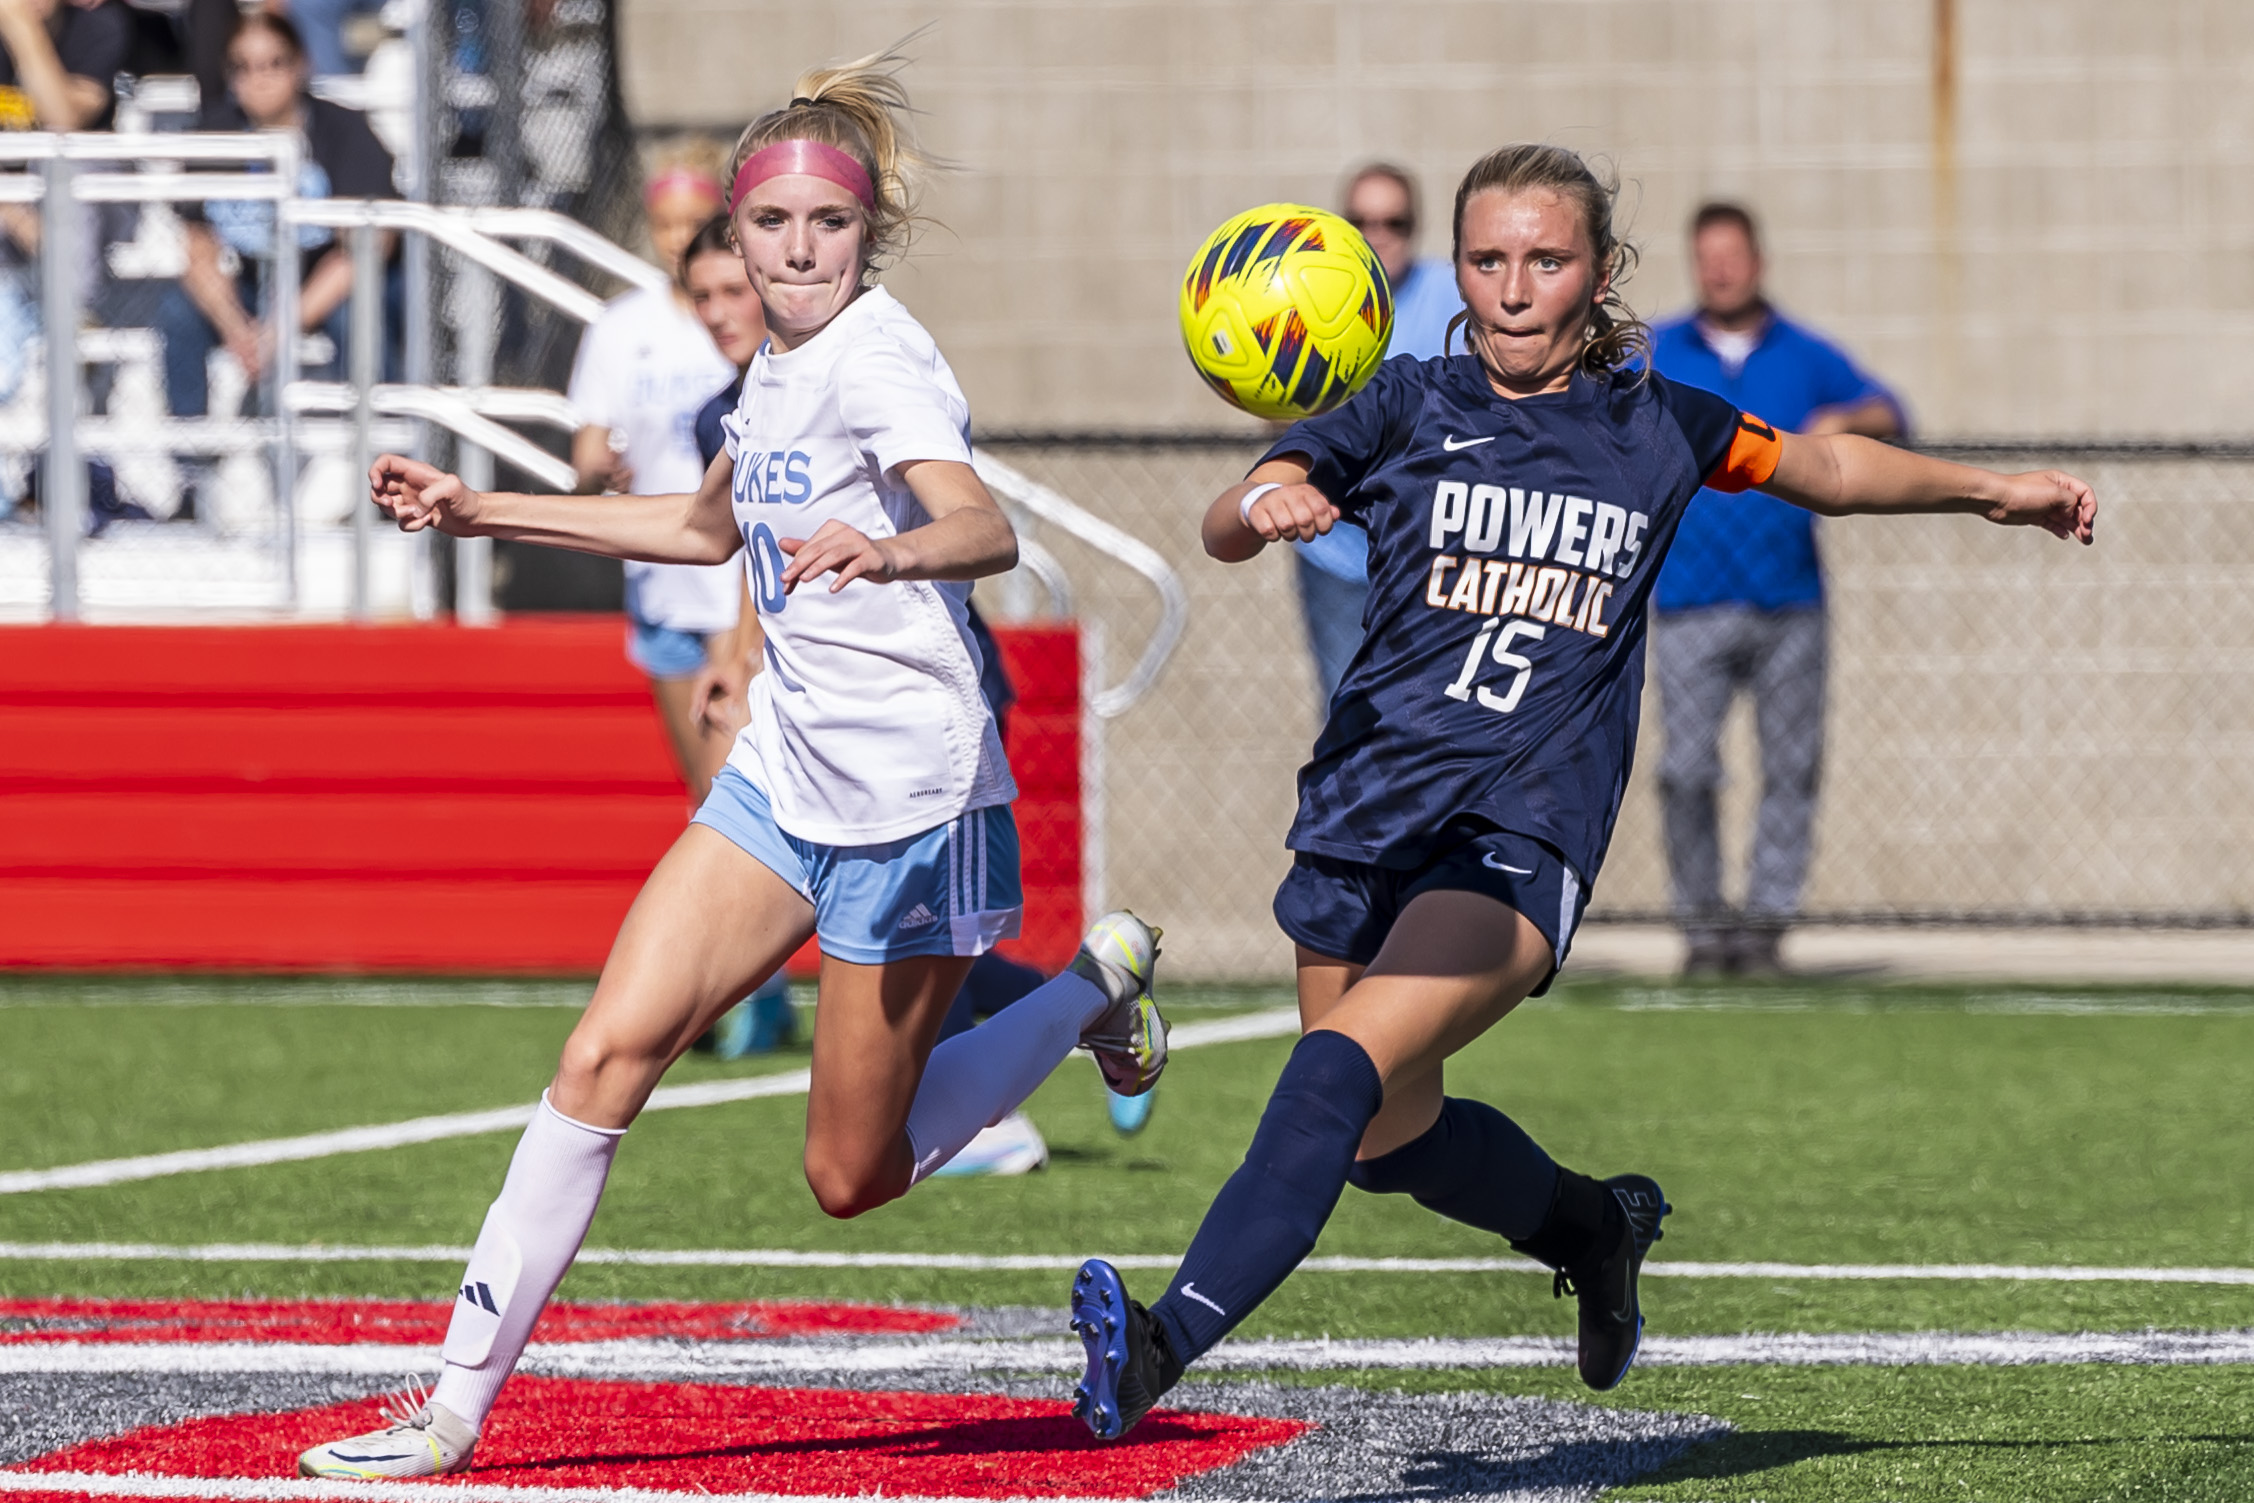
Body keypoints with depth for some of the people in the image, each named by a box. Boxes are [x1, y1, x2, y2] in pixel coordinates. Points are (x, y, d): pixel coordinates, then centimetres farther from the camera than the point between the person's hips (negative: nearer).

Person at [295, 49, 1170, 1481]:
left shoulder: (878, 359, -17)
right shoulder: (781, 364, 9)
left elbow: (988, 530, -35)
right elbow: (708, 526, 29)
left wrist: (889, 550, -57)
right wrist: (482, 511, 29)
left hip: (911, 795, -7)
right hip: (785, 769, 7)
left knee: (853, 1176, 3)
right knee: (607, 1053, -7)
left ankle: (1097, 986, 25)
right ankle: (458, 1402, -5)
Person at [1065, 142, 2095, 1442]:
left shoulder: (1655, 428, 8)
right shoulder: (1407, 409, 3)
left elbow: (1826, 469, 27)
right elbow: (1224, 528, -10)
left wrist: (1991, 491, 19)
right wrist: (1264, 509, -33)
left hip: (1524, 839, -3)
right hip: (1366, 813, 3)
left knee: (1342, 1068, -24)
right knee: (1388, 1138, 14)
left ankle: (1162, 1348, -31)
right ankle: (1593, 1224, 44)